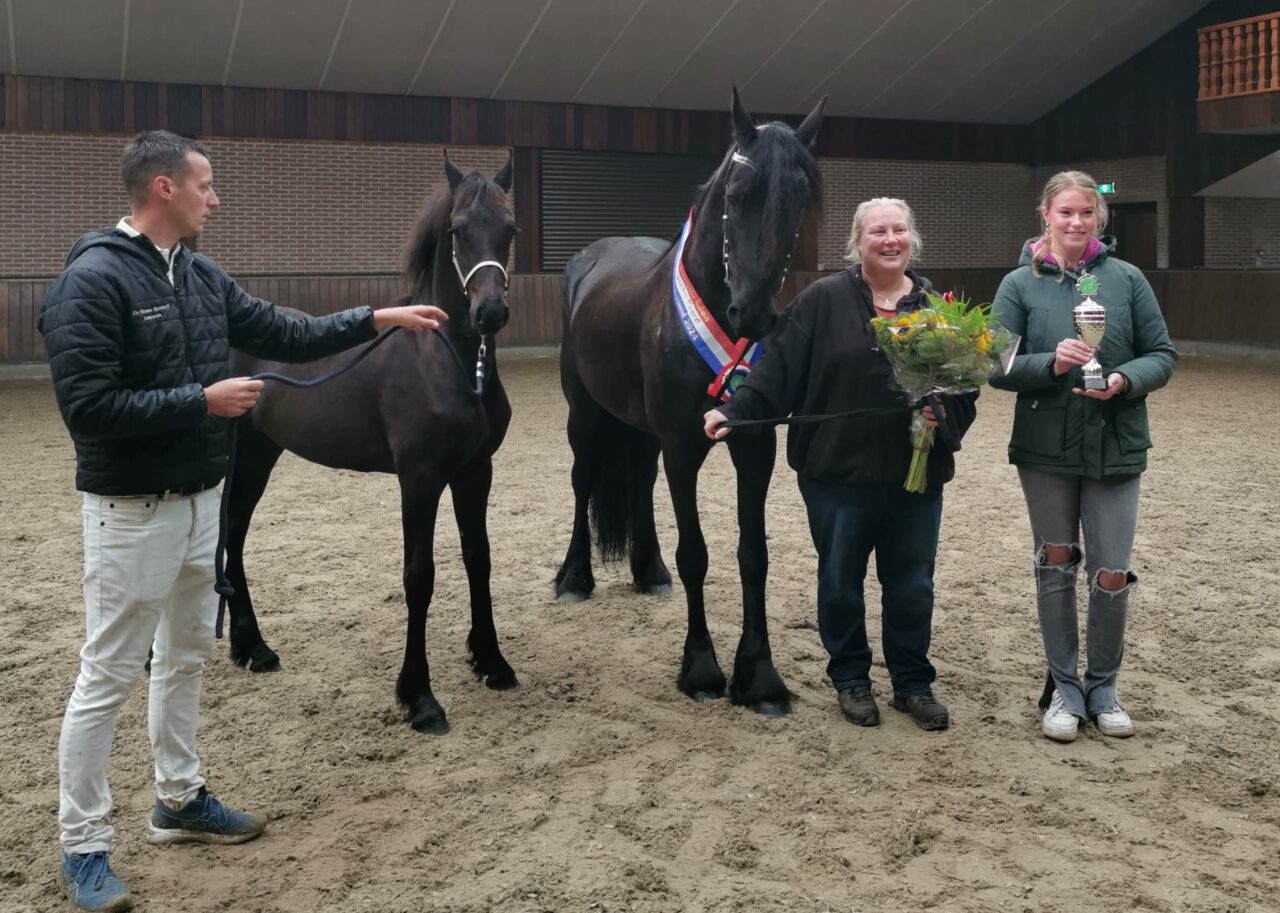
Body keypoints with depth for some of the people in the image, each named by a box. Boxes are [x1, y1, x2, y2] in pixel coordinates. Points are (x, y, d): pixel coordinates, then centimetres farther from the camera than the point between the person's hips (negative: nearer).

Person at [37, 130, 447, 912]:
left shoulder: (203, 277, 6)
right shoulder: (93, 280, -19)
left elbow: (284, 335, 14)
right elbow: (88, 405, -24)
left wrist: (377, 319, 9)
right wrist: (202, 400, -22)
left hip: (201, 499, 9)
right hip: (132, 510, -9)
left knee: (187, 655, 18)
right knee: (109, 674, 0)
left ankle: (180, 801, 34)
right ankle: (83, 848, 13)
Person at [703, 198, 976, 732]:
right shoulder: (823, 301, -3)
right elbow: (778, 369, -9)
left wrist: (946, 416, -13)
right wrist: (734, 411, -20)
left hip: (916, 472, 2)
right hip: (837, 470, -2)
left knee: (912, 584, 11)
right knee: (840, 580, 11)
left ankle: (913, 682, 26)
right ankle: (850, 678, 28)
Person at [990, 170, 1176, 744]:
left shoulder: (1127, 279, 1)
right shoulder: (1020, 284, -1)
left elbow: (1162, 356, 2)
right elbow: (998, 367, -3)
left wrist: (1124, 380, -18)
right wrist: (1050, 363, -21)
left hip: (1116, 449, 0)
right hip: (1046, 448, 0)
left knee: (1111, 575, 2)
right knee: (1055, 567, 10)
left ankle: (1102, 686, 23)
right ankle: (1064, 687, 24)